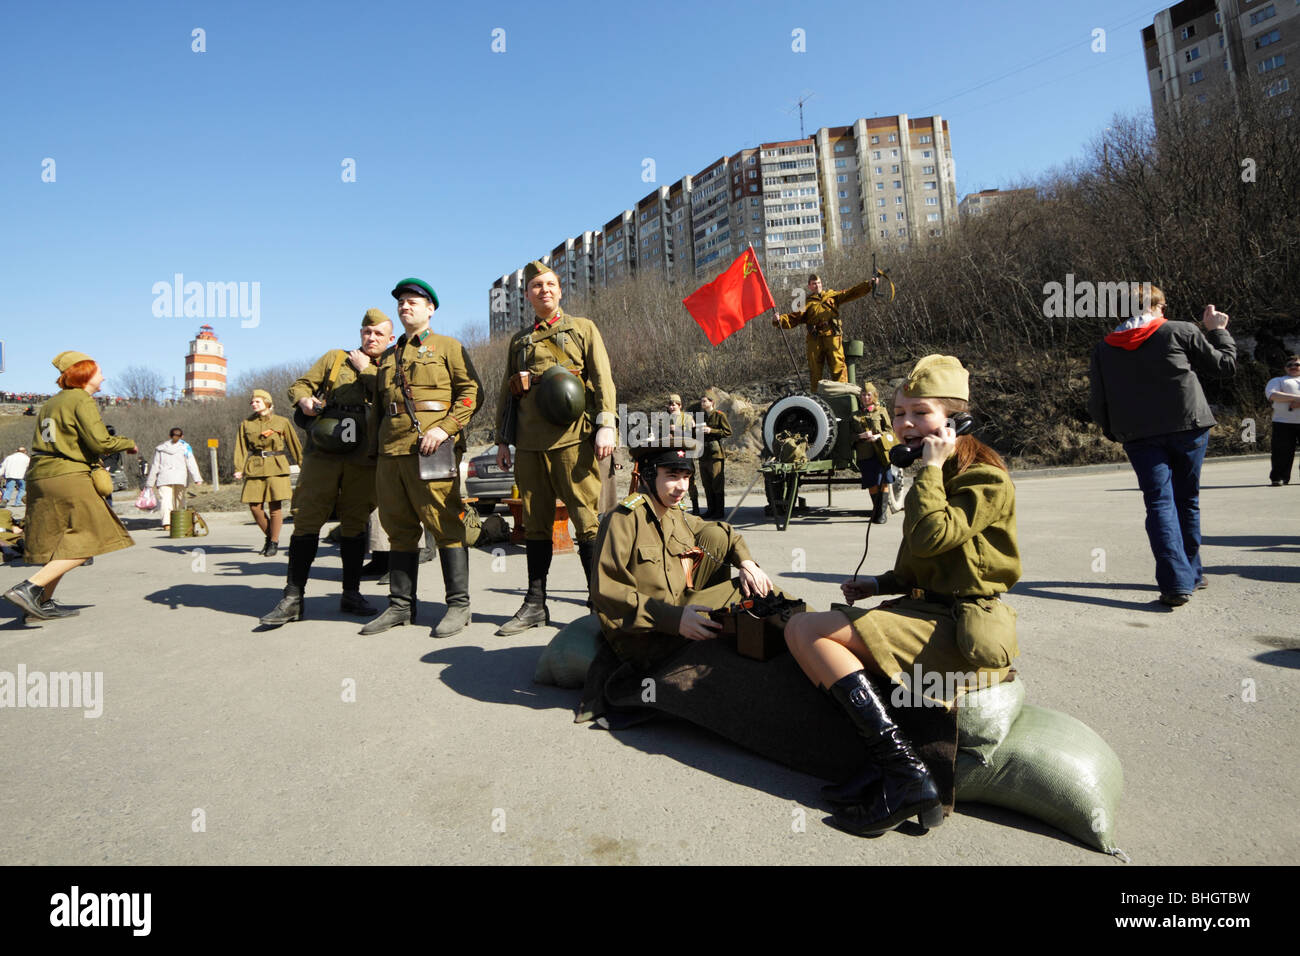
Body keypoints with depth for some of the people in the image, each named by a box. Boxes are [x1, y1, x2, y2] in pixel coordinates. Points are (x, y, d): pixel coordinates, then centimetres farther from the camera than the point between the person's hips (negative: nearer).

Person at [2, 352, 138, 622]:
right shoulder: (82, 400, -7)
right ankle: (28, 588, -14)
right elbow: (100, 442, -15)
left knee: (62, 545, 14)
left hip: (40, 477, 9)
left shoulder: (51, 403, 20)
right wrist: (128, 444, 2)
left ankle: (44, 604, 13)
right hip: (68, 478, -9)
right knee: (86, 542, -6)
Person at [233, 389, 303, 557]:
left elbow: (295, 445, 9)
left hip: (276, 467, -3)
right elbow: (241, 448, 7)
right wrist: (239, 469, -6)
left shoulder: (282, 422, 4)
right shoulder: (246, 424, 10)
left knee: (275, 506, -6)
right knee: (254, 506, -1)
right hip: (254, 468, 3)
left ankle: (274, 542, 8)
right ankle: (270, 536, 21)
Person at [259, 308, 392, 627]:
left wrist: (366, 370, -5)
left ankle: (351, 594, 17)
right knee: (307, 520, -4)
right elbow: (300, 385, 15)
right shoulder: (335, 358, 15)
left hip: (363, 460, 0)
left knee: (355, 524, 7)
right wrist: (304, 400, -7)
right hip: (323, 453, 0)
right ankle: (293, 598, 1)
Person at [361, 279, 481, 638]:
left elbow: (471, 392, -3)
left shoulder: (448, 346, 8)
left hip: (431, 448, -6)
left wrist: (445, 428, -15)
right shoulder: (388, 357, 25)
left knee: (445, 524, -6)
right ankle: (401, 605, 15)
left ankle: (459, 605, -1)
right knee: (399, 527, 8)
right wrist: (377, 445, 15)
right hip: (391, 450, 6)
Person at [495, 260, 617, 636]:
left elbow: (603, 378, 2)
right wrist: (502, 441, 15)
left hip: (572, 438, -4)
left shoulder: (583, 329, 12)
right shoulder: (519, 340, 22)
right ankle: (535, 605, 16)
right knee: (535, 522, 8)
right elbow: (506, 392, 23)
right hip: (529, 443, 4)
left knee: (586, 519, -6)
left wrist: (606, 425, -11)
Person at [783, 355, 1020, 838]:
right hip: (926, 609, 10)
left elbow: (930, 537, -27)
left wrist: (931, 467, -16)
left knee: (808, 630, -20)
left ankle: (905, 777, -18)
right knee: (801, 629, 4)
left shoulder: (985, 480, -10)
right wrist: (881, 584, 10)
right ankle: (885, 765, -5)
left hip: (958, 627, -10)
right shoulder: (937, 475, 19)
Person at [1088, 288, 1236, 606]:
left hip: (1139, 437, 0)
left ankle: (1176, 582, -15)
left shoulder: (1103, 349, 6)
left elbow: (1097, 406, 5)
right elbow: (1225, 364, 10)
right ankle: (1191, 574, 26)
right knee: (1187, 501, 14)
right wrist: (1217, 330, 25)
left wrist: (1114, 433, 20)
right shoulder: (1181, 332, 1)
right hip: (1188, 428, 0)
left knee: (1160, 504, -2)